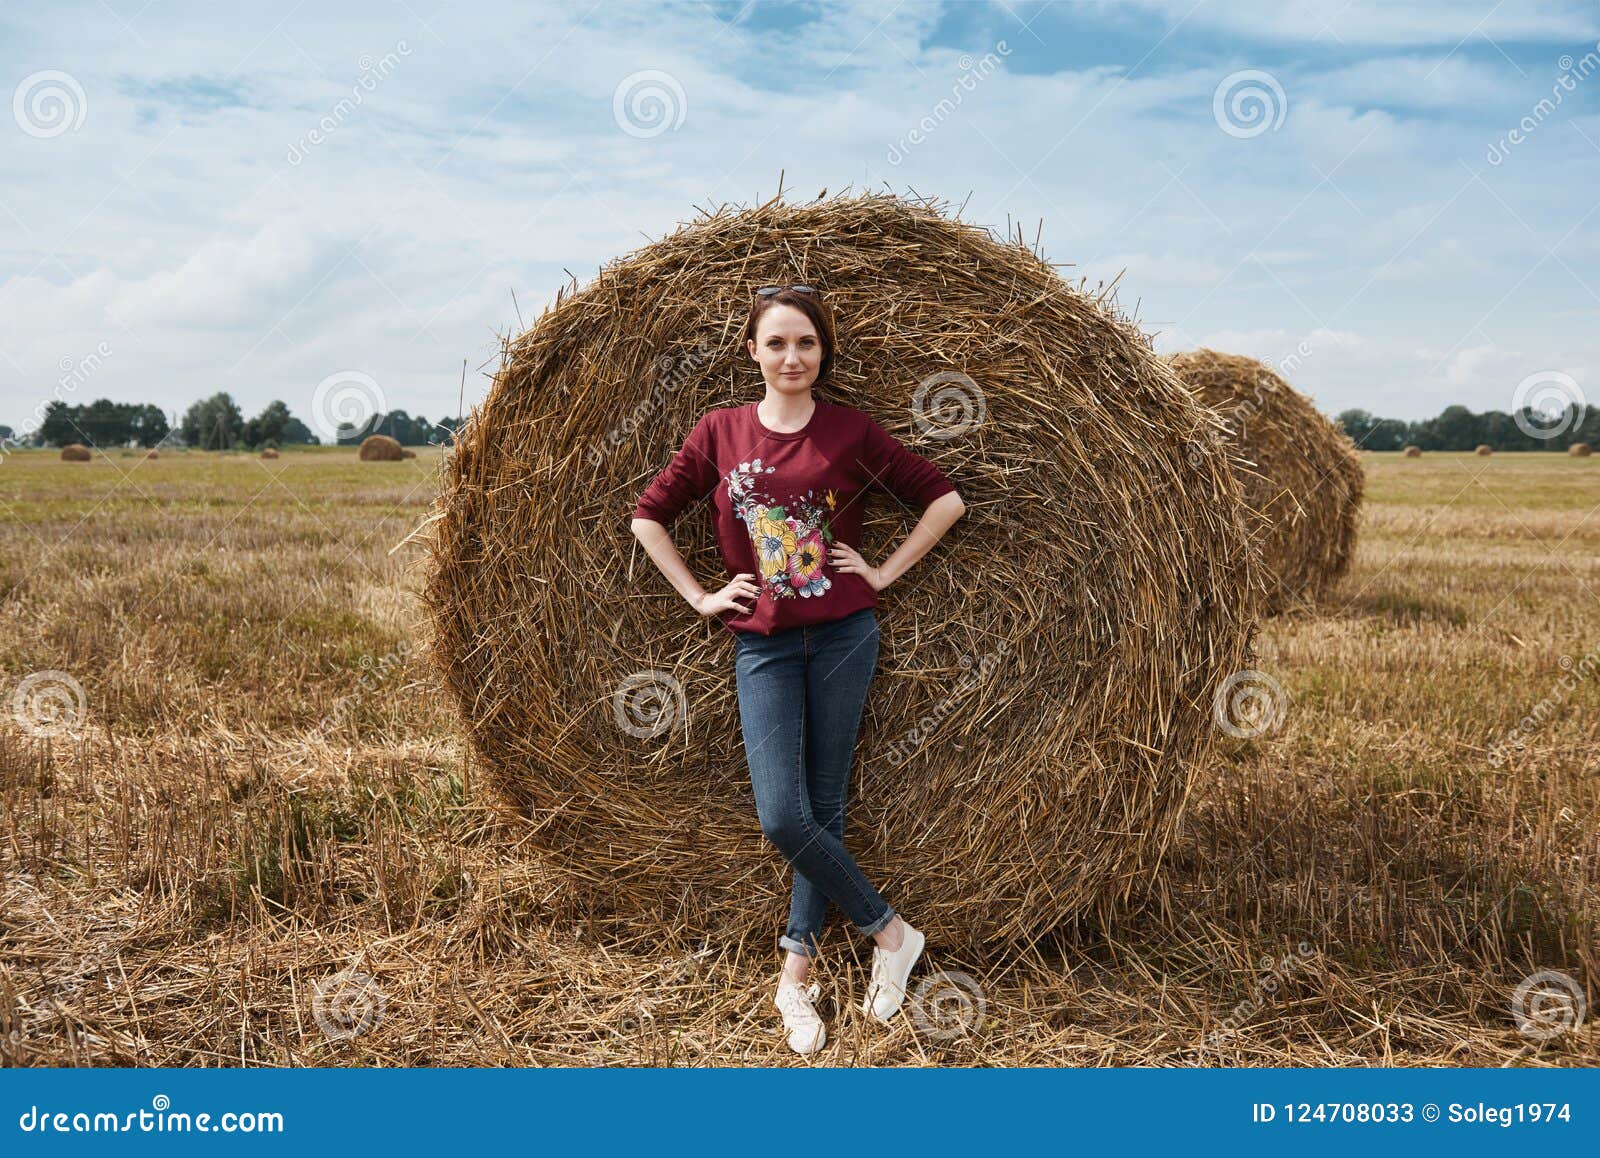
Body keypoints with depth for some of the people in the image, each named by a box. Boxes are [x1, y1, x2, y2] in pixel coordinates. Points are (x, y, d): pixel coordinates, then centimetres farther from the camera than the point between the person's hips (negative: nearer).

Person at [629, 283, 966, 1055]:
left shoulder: (852, 431, -1)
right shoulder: (721, 431, 2)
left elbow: (945, 500, 4)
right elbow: (649, 515, 8)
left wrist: (887, 570, -2)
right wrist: (700, 597, 3)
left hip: (843, 636, -1)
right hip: (763, 645, 1)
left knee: (824, 810, 2)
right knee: (782, 817, -9)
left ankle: (796, 971, 16)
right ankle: (888, 930, 10)